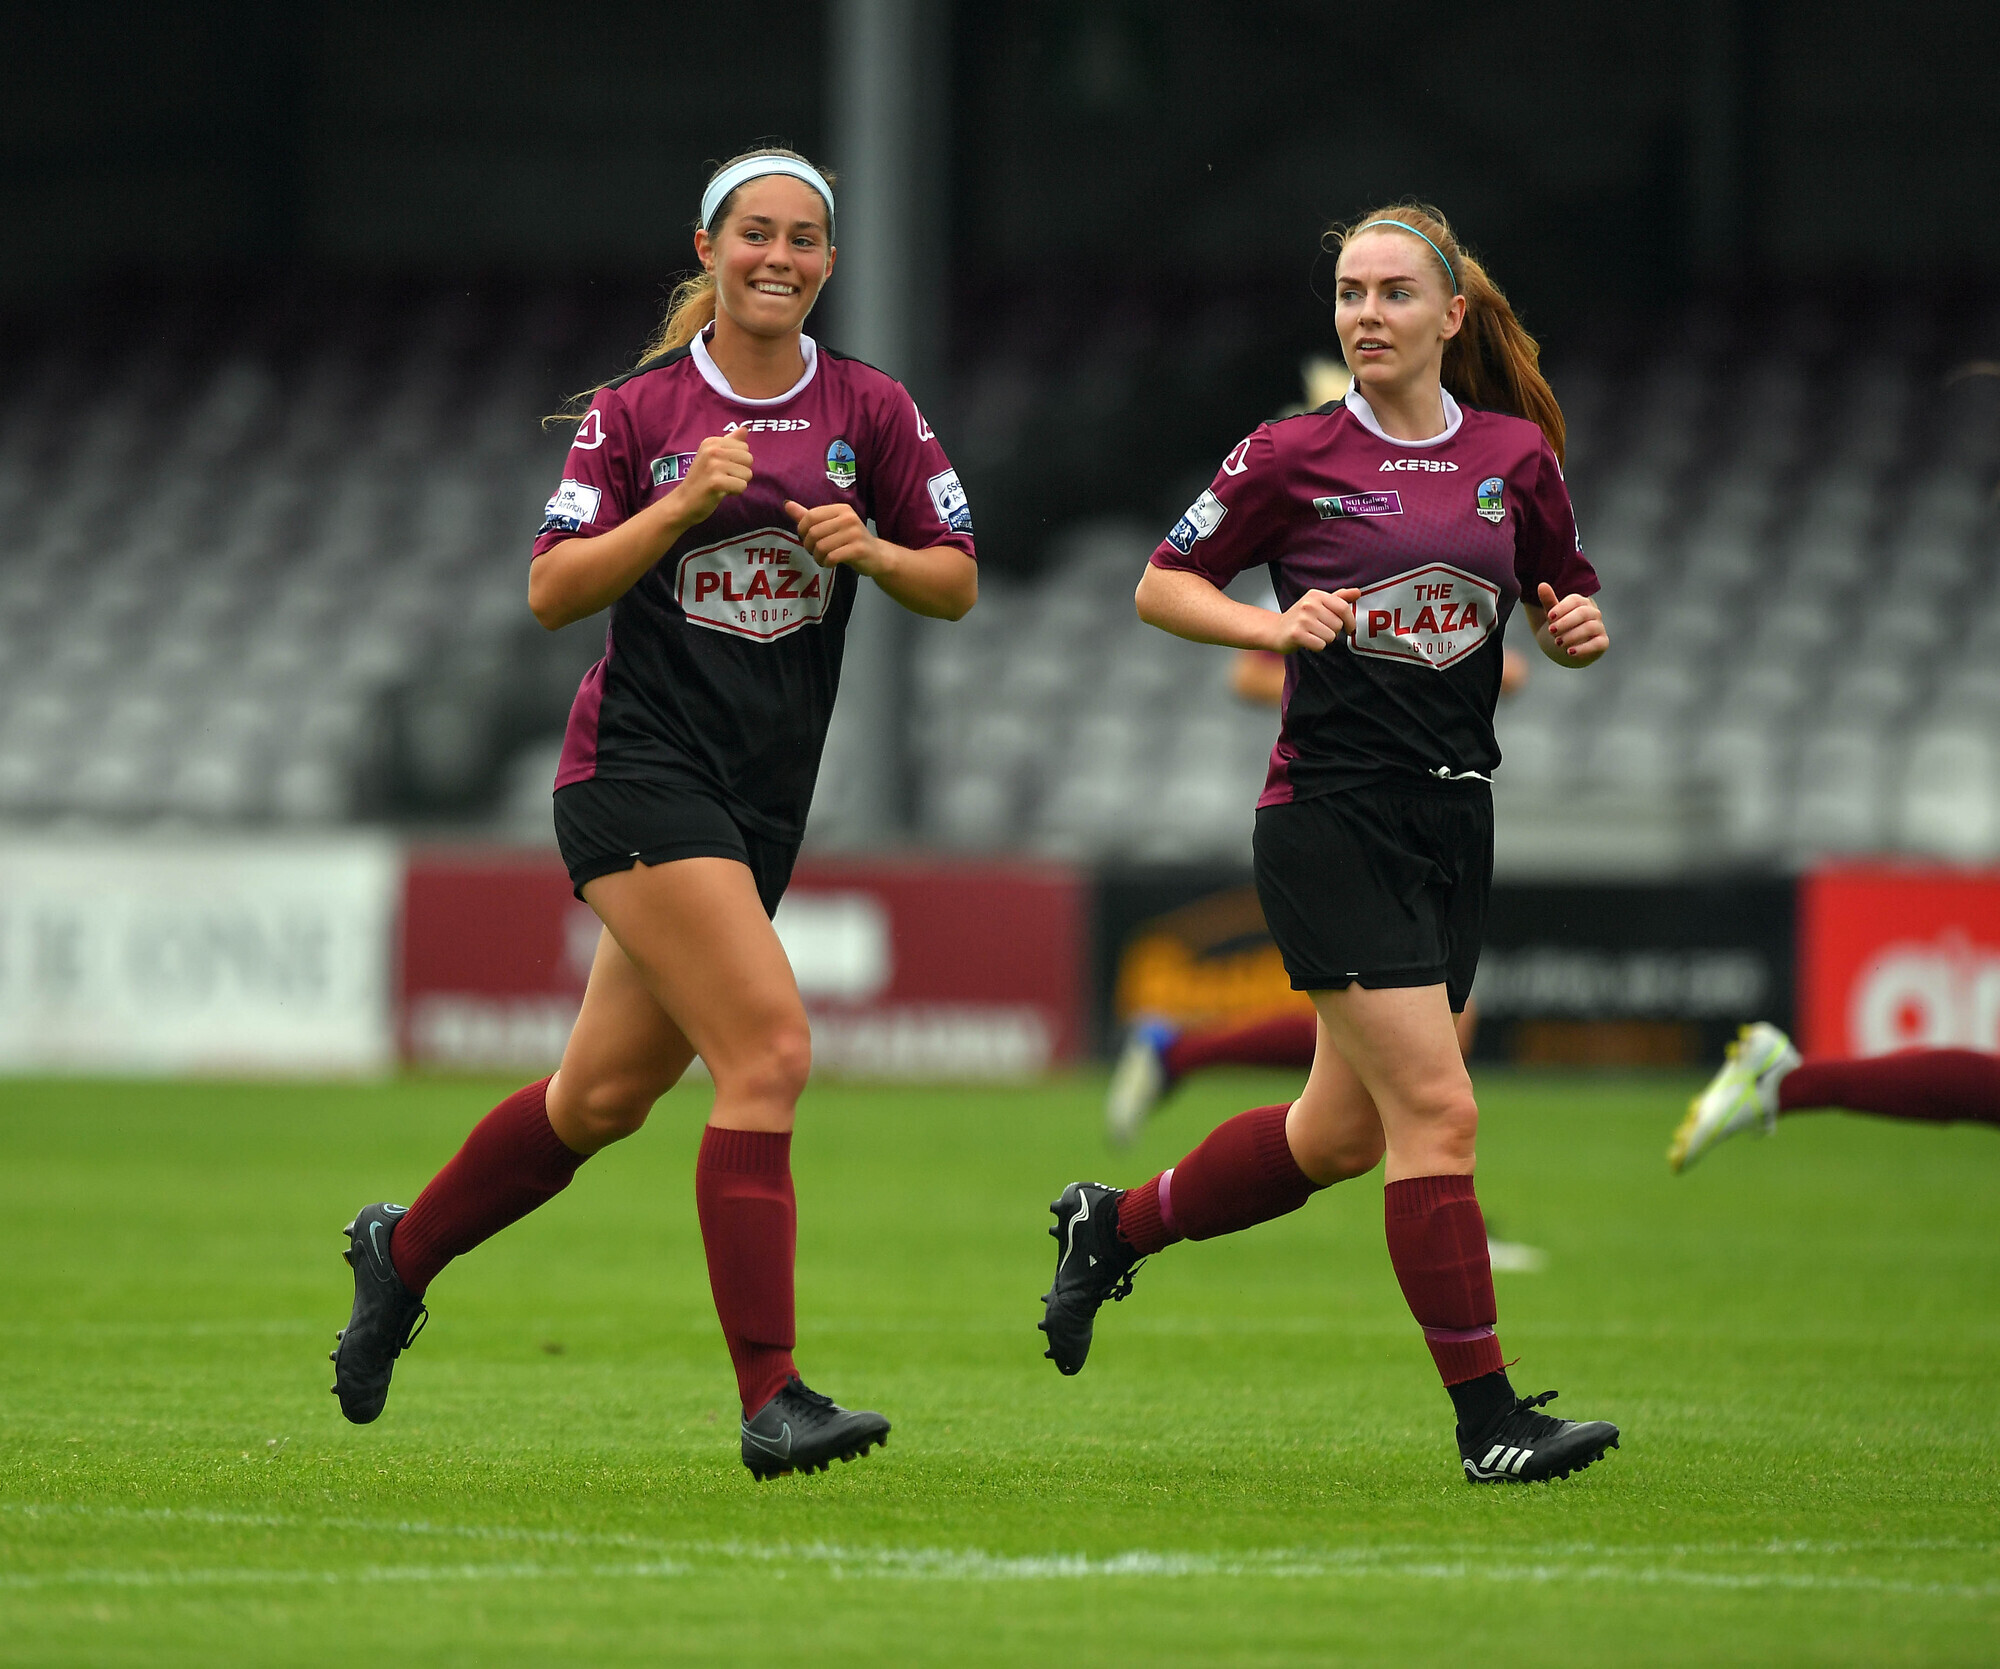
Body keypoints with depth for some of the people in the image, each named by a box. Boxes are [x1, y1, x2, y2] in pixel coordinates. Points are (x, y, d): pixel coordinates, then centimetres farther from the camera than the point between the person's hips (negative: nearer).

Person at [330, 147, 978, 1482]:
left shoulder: (870, 410, 7)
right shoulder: (639, 412, 0)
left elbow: (958, 583, 9)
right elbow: (552, 592, -3)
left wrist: (872, 551, -11)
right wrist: (680, 506, -15)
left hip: (761, 803, 5)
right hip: (642, 764, -5)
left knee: (606, 1096, 13)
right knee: (769, 1047, -20)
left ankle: (402, 1253, 38)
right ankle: (771, 1399, -22)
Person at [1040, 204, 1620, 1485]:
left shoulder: (1516, 456, 5)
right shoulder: (1295, 457, -6)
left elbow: (1566, 607, 17)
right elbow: (1163, 584, 3)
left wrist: (1579, 630, -6)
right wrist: (1277, 624, -14)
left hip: (1454, 822, 6)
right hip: (1332, 816, -6)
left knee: (1343, 1132, 14)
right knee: (1436, 1111, -13)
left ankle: (1116, 1226, 37)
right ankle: (1487, 1419, -8)